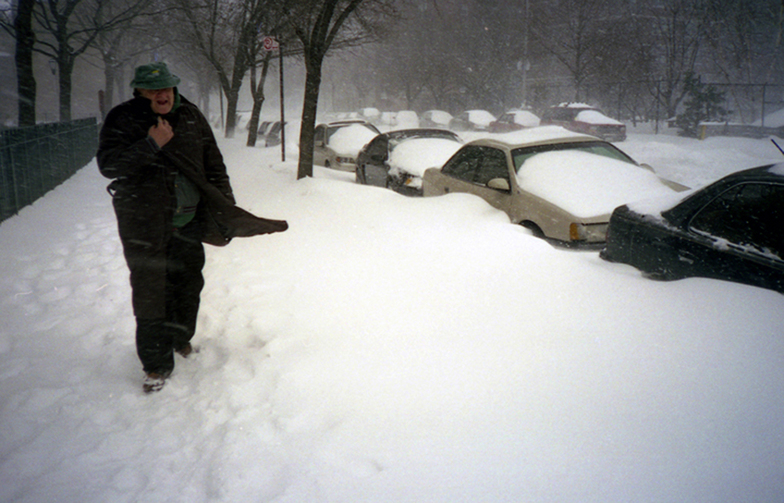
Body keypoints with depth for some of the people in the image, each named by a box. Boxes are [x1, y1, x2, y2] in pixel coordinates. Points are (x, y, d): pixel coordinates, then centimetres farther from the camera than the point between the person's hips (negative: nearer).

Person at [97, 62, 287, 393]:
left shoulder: (190, 117, 6)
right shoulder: (122, 120, -5)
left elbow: (213, 163, 12)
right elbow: (108, 164, -16)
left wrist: (225, 207, 8)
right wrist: (151, 145, -24)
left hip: (189, 222, 4)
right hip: (144, 226, -4)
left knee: (188, 283, 16)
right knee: (150, 292, -3)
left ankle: (181, 338, 40)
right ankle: (156, 364, 9)